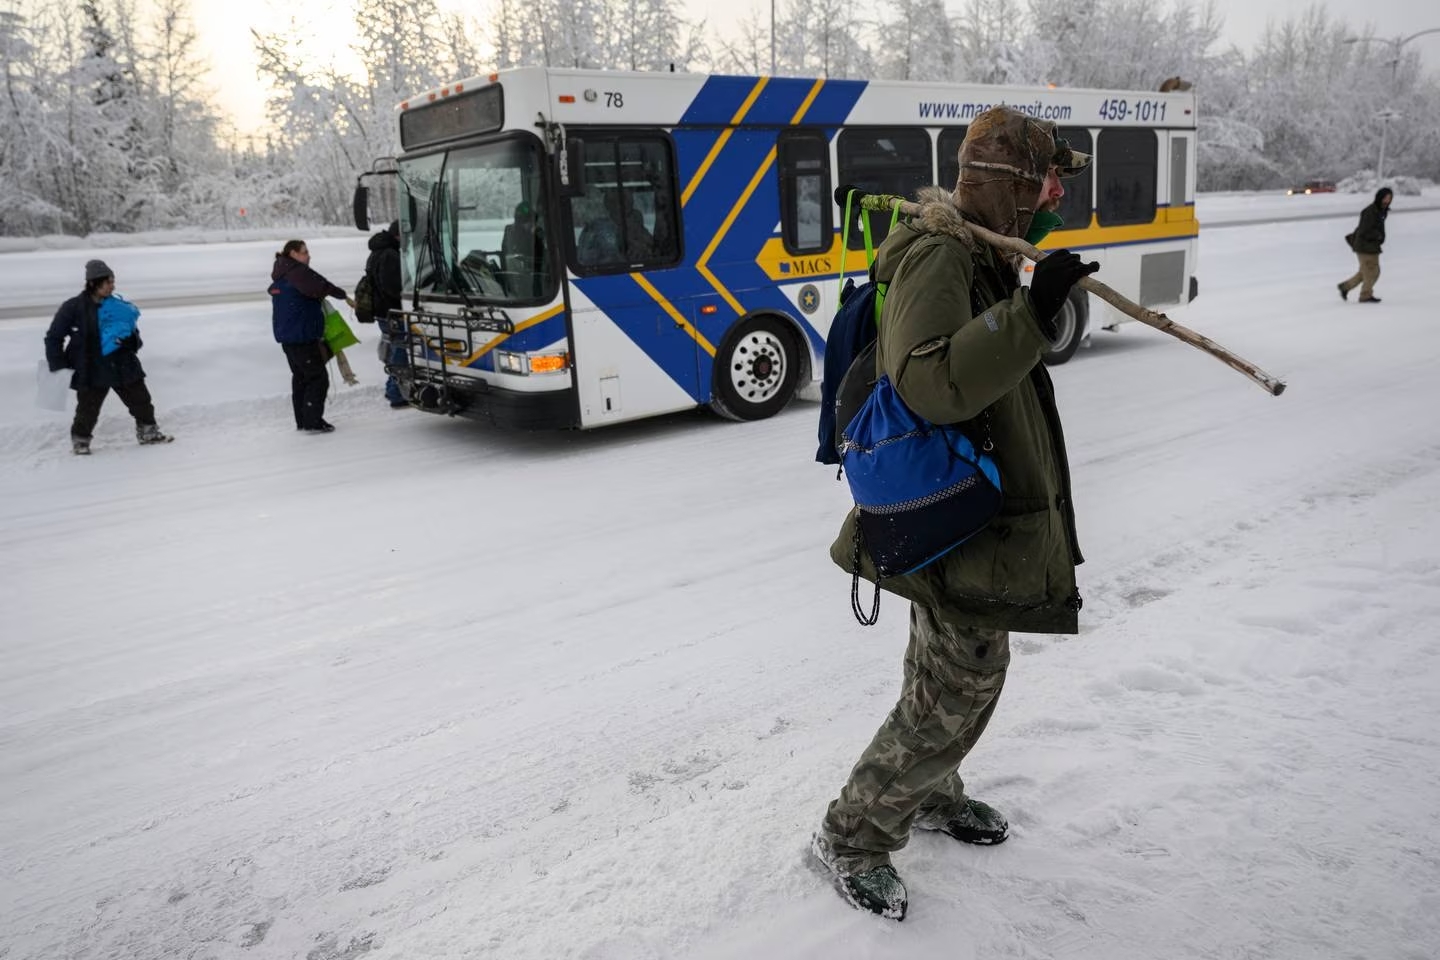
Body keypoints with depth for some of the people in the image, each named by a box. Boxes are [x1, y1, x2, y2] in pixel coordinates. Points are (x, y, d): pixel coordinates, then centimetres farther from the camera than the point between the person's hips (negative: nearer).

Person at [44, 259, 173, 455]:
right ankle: (80, 441, 22)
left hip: (124, 367, 4)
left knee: (141, 401, 9)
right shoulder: (73, 307, -8)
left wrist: (131, 342, -12)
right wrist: (58, 365, -6)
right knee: (87, 410, 2)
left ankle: (148, 432, 26)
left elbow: (134, 336, 12)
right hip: (91, 371, -4)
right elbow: (53, 337, -1)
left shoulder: (119, 307, 3)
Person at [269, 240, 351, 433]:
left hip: (286, 335, 10)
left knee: (300, 377, 16)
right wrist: (344, 296, -15)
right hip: (302, 336, -10)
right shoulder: (297, 271, -14)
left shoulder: (281, 275, 18)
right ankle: (313, 422, -8)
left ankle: (302, 420, 20)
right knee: (318, 378, -6)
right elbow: (320, 287, -24)